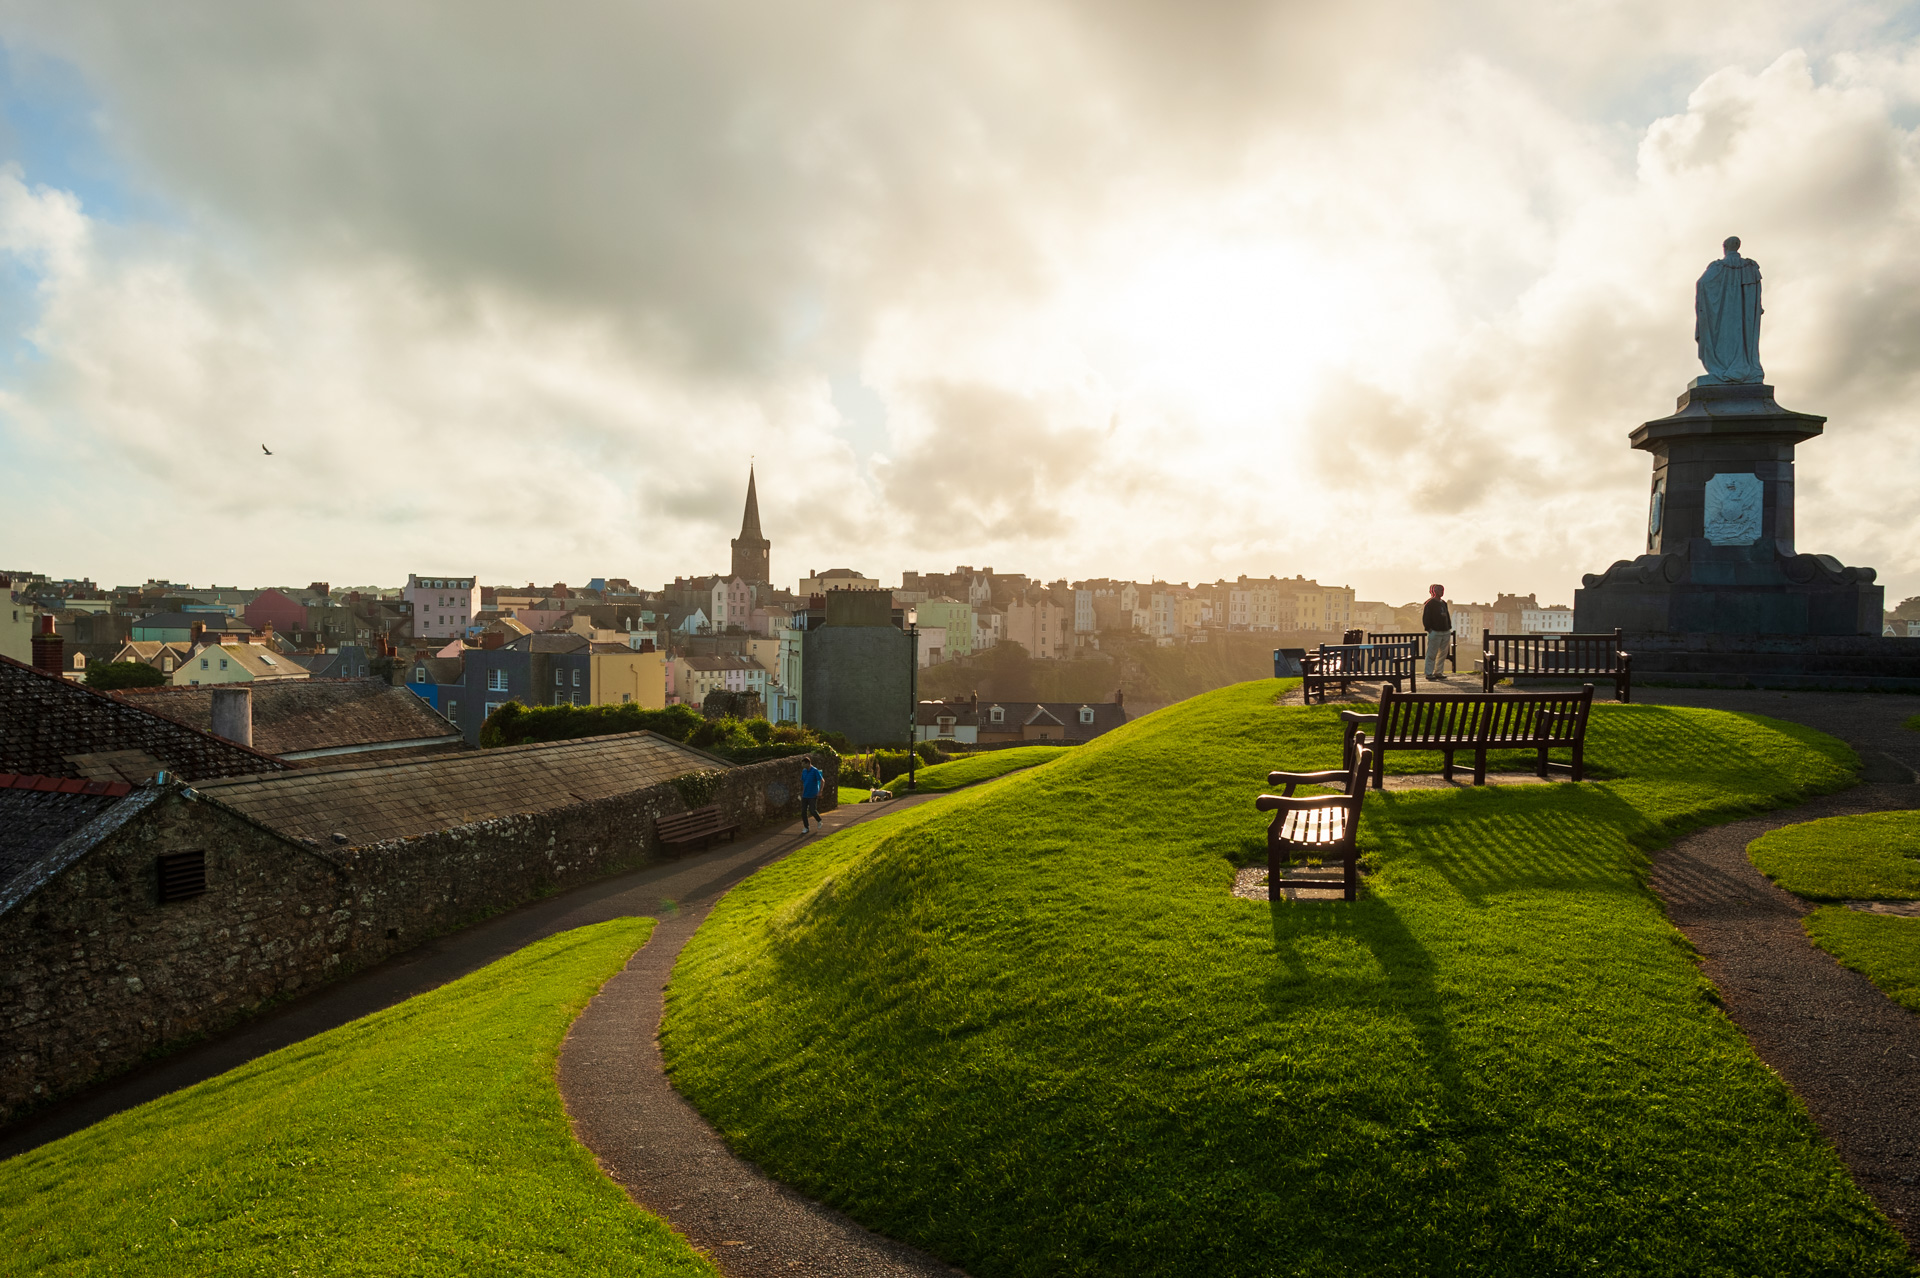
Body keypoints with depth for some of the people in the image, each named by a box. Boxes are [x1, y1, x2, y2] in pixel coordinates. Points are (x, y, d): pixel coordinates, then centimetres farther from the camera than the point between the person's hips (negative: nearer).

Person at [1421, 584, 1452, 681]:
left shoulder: (1444, 603, 17)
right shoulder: (1430, 603, -6)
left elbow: (1447, 616, 23)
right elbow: (1425, 617, -10)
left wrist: (1449, 628, 15)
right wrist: (1428, 629, -15)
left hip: (1445, 632, 8)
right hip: (1435, 632, -8)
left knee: (1443, 653, 10)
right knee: (1432, 654, -5)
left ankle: (1438, 672, 18)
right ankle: (1429, 673, 0)